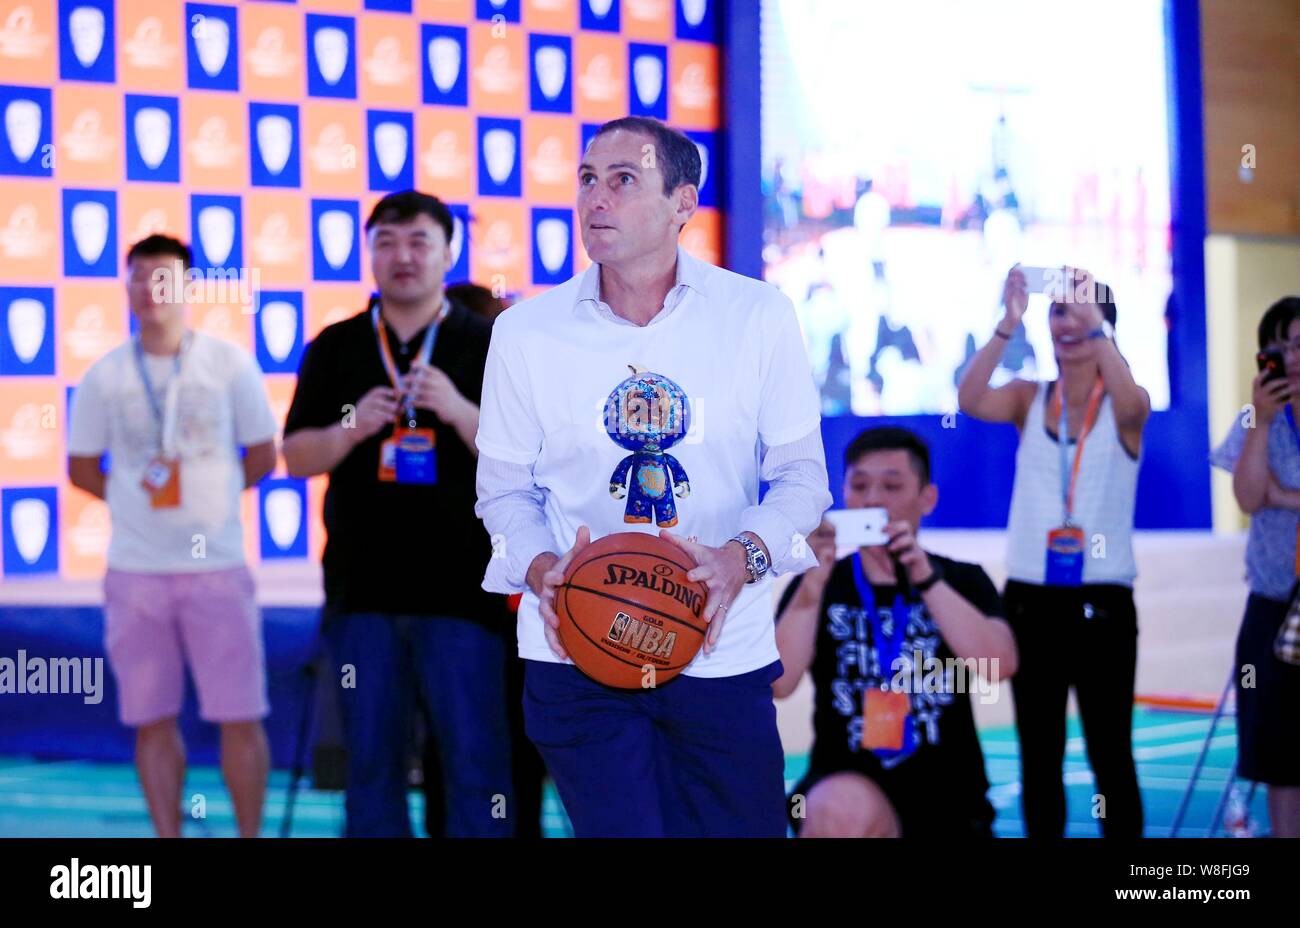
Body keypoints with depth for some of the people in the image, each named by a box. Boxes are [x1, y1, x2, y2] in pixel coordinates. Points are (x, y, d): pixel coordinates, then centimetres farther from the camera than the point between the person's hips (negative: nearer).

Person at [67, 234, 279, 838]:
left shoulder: (229, 364, 2)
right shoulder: (105, 376, 4)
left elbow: (262, 457, 9)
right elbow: (81, 468, 12)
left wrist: (207, 492, -1)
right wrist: (134, 494, -1)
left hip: (217, 564, -1)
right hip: (135, 569, 1)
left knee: (239, 717, -1)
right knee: (152, 720, 5)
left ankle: (250, 835, 11)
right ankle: (167, 837, 15)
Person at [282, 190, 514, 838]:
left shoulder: (490, 345, 3)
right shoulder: (334, 349, 10)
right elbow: (297, 458, 8)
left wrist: (460, 411, -18)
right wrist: (353, 427, -12)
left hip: (462, 589, -2)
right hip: (363, 590, 2)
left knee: (476, 763, -2)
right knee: (372, 765, 7)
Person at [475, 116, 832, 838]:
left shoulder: (758, 317, -1)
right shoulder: (524, 332, 0)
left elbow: (801, 472, 2)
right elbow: (505, 487, 7)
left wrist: (744, 555, -17)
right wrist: (539, 566, -14)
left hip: (724, 654, 1)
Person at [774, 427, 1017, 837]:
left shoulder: (963, 582, 7)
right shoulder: (819, 586, 4)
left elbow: (999, 665, -15)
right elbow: (776, 682, -14)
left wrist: (925, 579, -24)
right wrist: (812, 584, -27)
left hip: (947, 807, 2)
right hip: (846, 788, -2)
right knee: (846, 812, -37)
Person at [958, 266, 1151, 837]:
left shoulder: (1124, 407, 1)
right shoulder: (1030, 399, 7)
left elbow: (1131, 401, -24)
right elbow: (971, 401, -14)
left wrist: (1094, 323, -30)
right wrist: (1008, 324, -25)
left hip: (1102, 600, -3)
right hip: (1030, 596, 3)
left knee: (1109, 752, -1)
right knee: (1038, 752, 8)